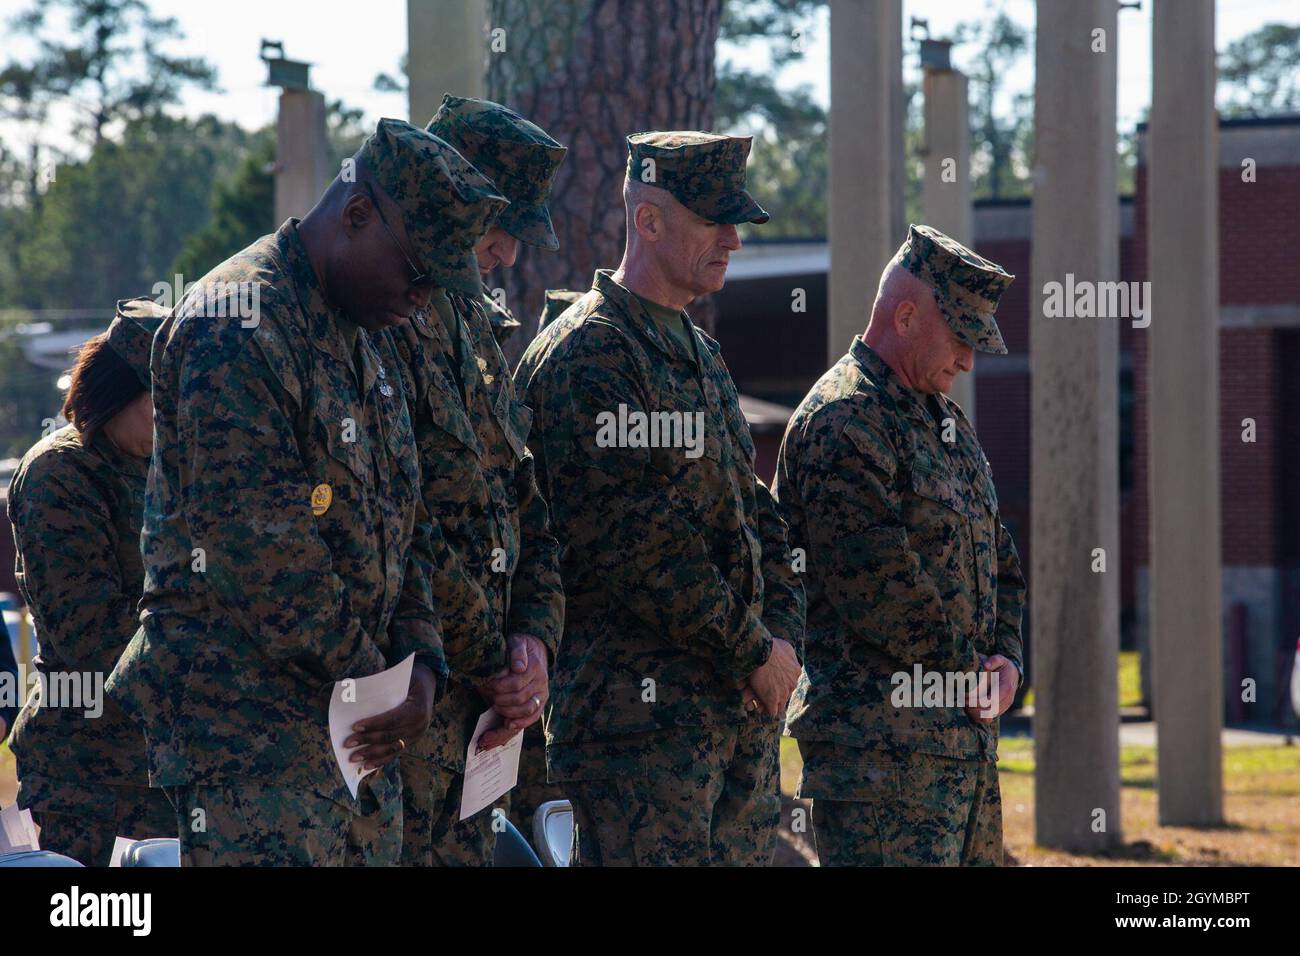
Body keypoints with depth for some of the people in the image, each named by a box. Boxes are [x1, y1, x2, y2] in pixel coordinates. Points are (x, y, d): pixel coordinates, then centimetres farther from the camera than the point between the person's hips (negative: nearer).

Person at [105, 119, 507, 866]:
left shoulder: (370, 341, 17)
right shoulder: (234, 329, -14)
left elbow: (406, 523, 20)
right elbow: (260, 543, -19)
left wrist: (420, 663, 4)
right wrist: (366, 673, -12)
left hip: (361, 737, 9)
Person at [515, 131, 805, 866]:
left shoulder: (701, 352, 19)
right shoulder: (588, 355, -11)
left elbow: (754, 510, 21)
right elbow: (636, 544, -18)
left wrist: (783, 635, 3)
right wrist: (753, 649, -12)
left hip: (743, 707, 9)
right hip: (640, 715, -9)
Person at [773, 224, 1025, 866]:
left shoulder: (948, 422, 20)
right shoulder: (841, 423, -13)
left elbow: (997, 554, 26)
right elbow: (880, 585, -19)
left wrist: (1004, 656, 7)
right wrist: (968, 674, -9)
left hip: (967, 737, 10)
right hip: (879, 740, -10)